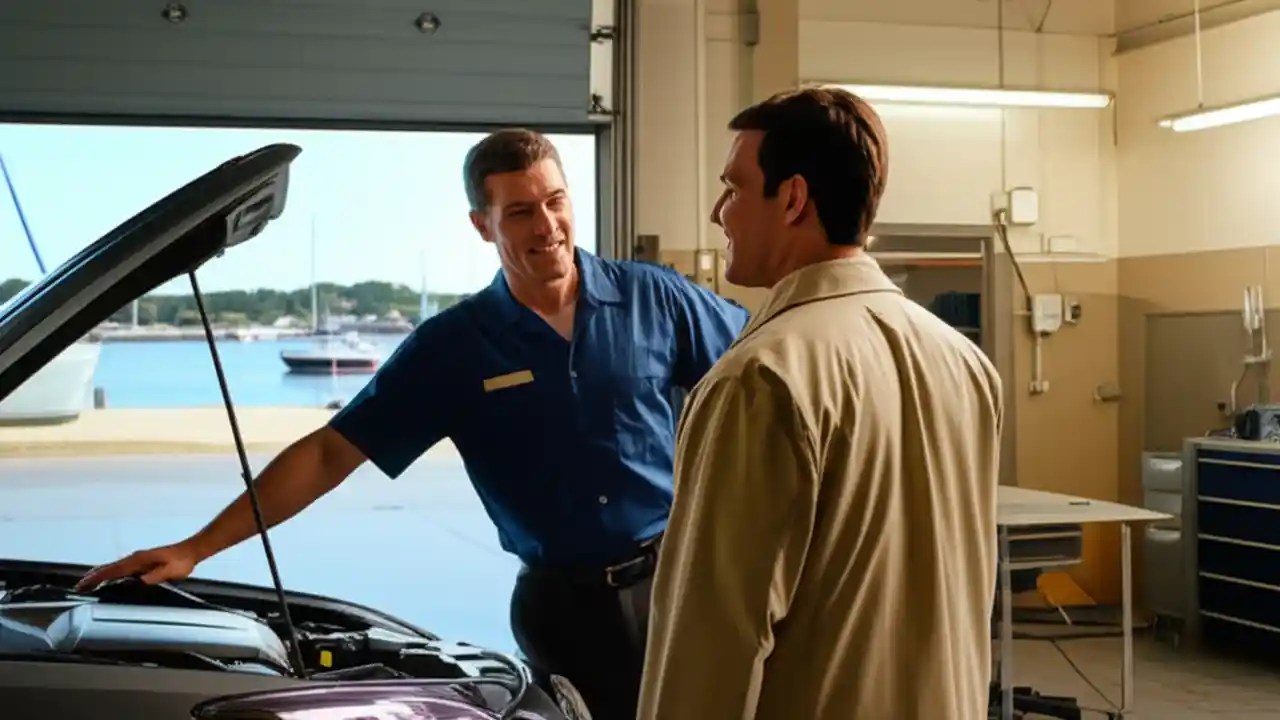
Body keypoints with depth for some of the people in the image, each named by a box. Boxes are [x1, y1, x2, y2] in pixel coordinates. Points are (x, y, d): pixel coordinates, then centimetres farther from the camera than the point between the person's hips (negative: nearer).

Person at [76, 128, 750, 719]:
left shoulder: (655, 298, -3)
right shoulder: (454, 346, -3)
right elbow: (328, 453, -4)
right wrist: (196, 547, -10)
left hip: (674, 577, 0)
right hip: (563, 600, 0)